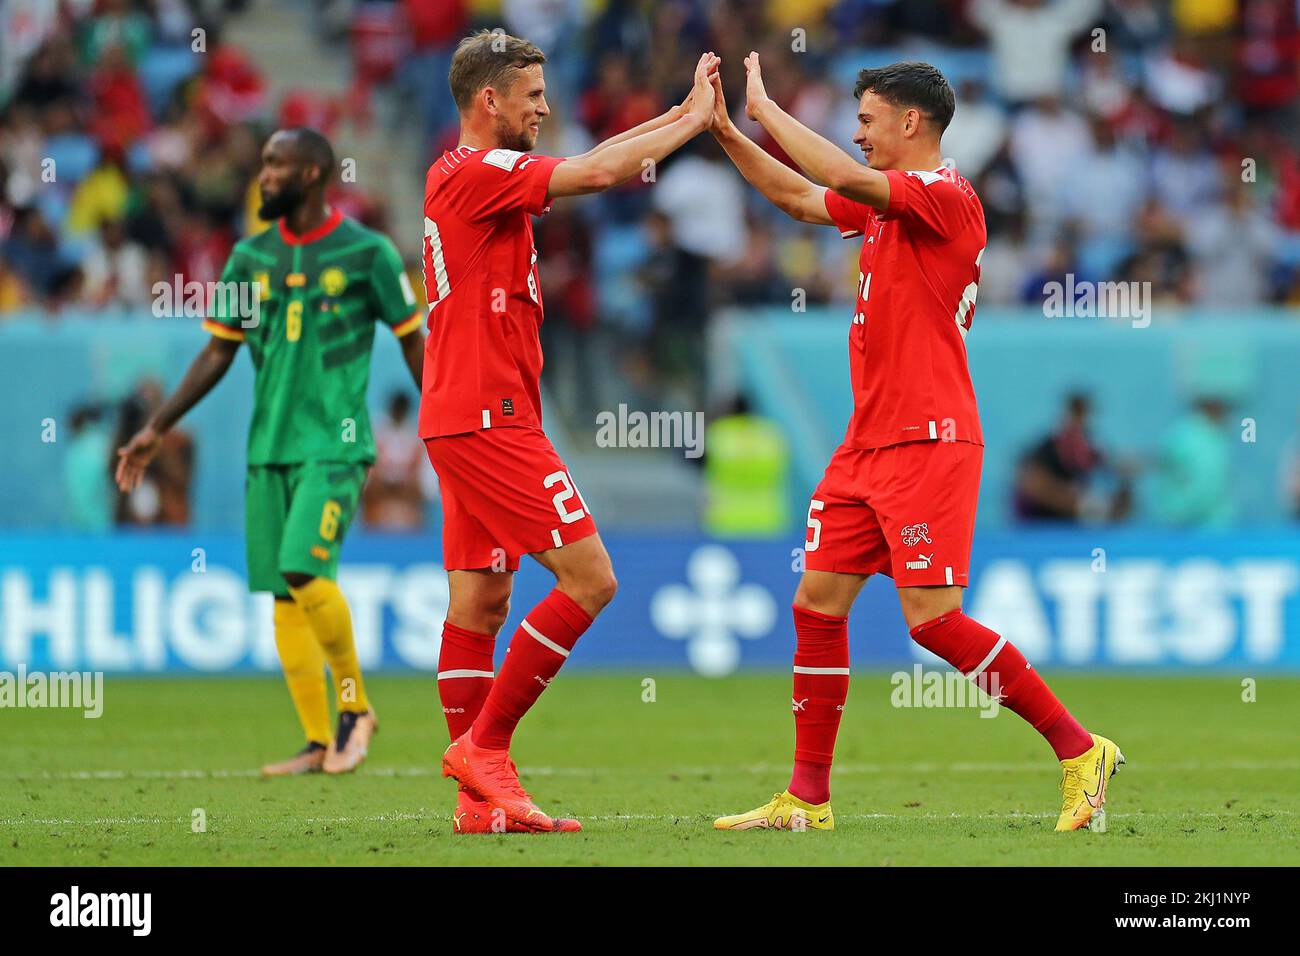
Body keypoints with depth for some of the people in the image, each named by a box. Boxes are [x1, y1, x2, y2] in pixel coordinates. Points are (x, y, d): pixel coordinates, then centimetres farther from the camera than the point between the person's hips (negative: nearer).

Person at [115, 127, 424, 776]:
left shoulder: (366, 253, -3)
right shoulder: (251, 258, 10)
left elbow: (412, 342, 4)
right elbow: (218, 352, 16)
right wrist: (157, 429, 11)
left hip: (335, 445, -5)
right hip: (268, 449, 5)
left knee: (305, 571, -21)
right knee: (283, 599, 1)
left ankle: (355, 706, -2)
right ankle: (319, 743, 7)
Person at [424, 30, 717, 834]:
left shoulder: (462, 176, 16)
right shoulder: (478, 173, -13)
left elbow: (593, 164, 24)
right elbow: (598, 172, -20)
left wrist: (681, 114, 17)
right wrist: (695, 118, -7)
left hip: (467, 424, 10)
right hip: (490, 417, -10)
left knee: (480, 601, 7)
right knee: (590, 580, -10)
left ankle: (480, 800, 6)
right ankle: (484, 745, -7)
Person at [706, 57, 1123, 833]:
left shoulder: (947, 197, -13)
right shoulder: (886, 202, 15)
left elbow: (844, 178, -25)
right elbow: (801, 197, 28)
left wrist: (765, 108, -15)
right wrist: (727, 132, 21)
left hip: (927, 442, -9)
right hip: (868, 446, 9)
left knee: (934, 618, -13)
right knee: (817, 603, 6)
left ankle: (1079, 749, -4)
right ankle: (808, 798, 10)